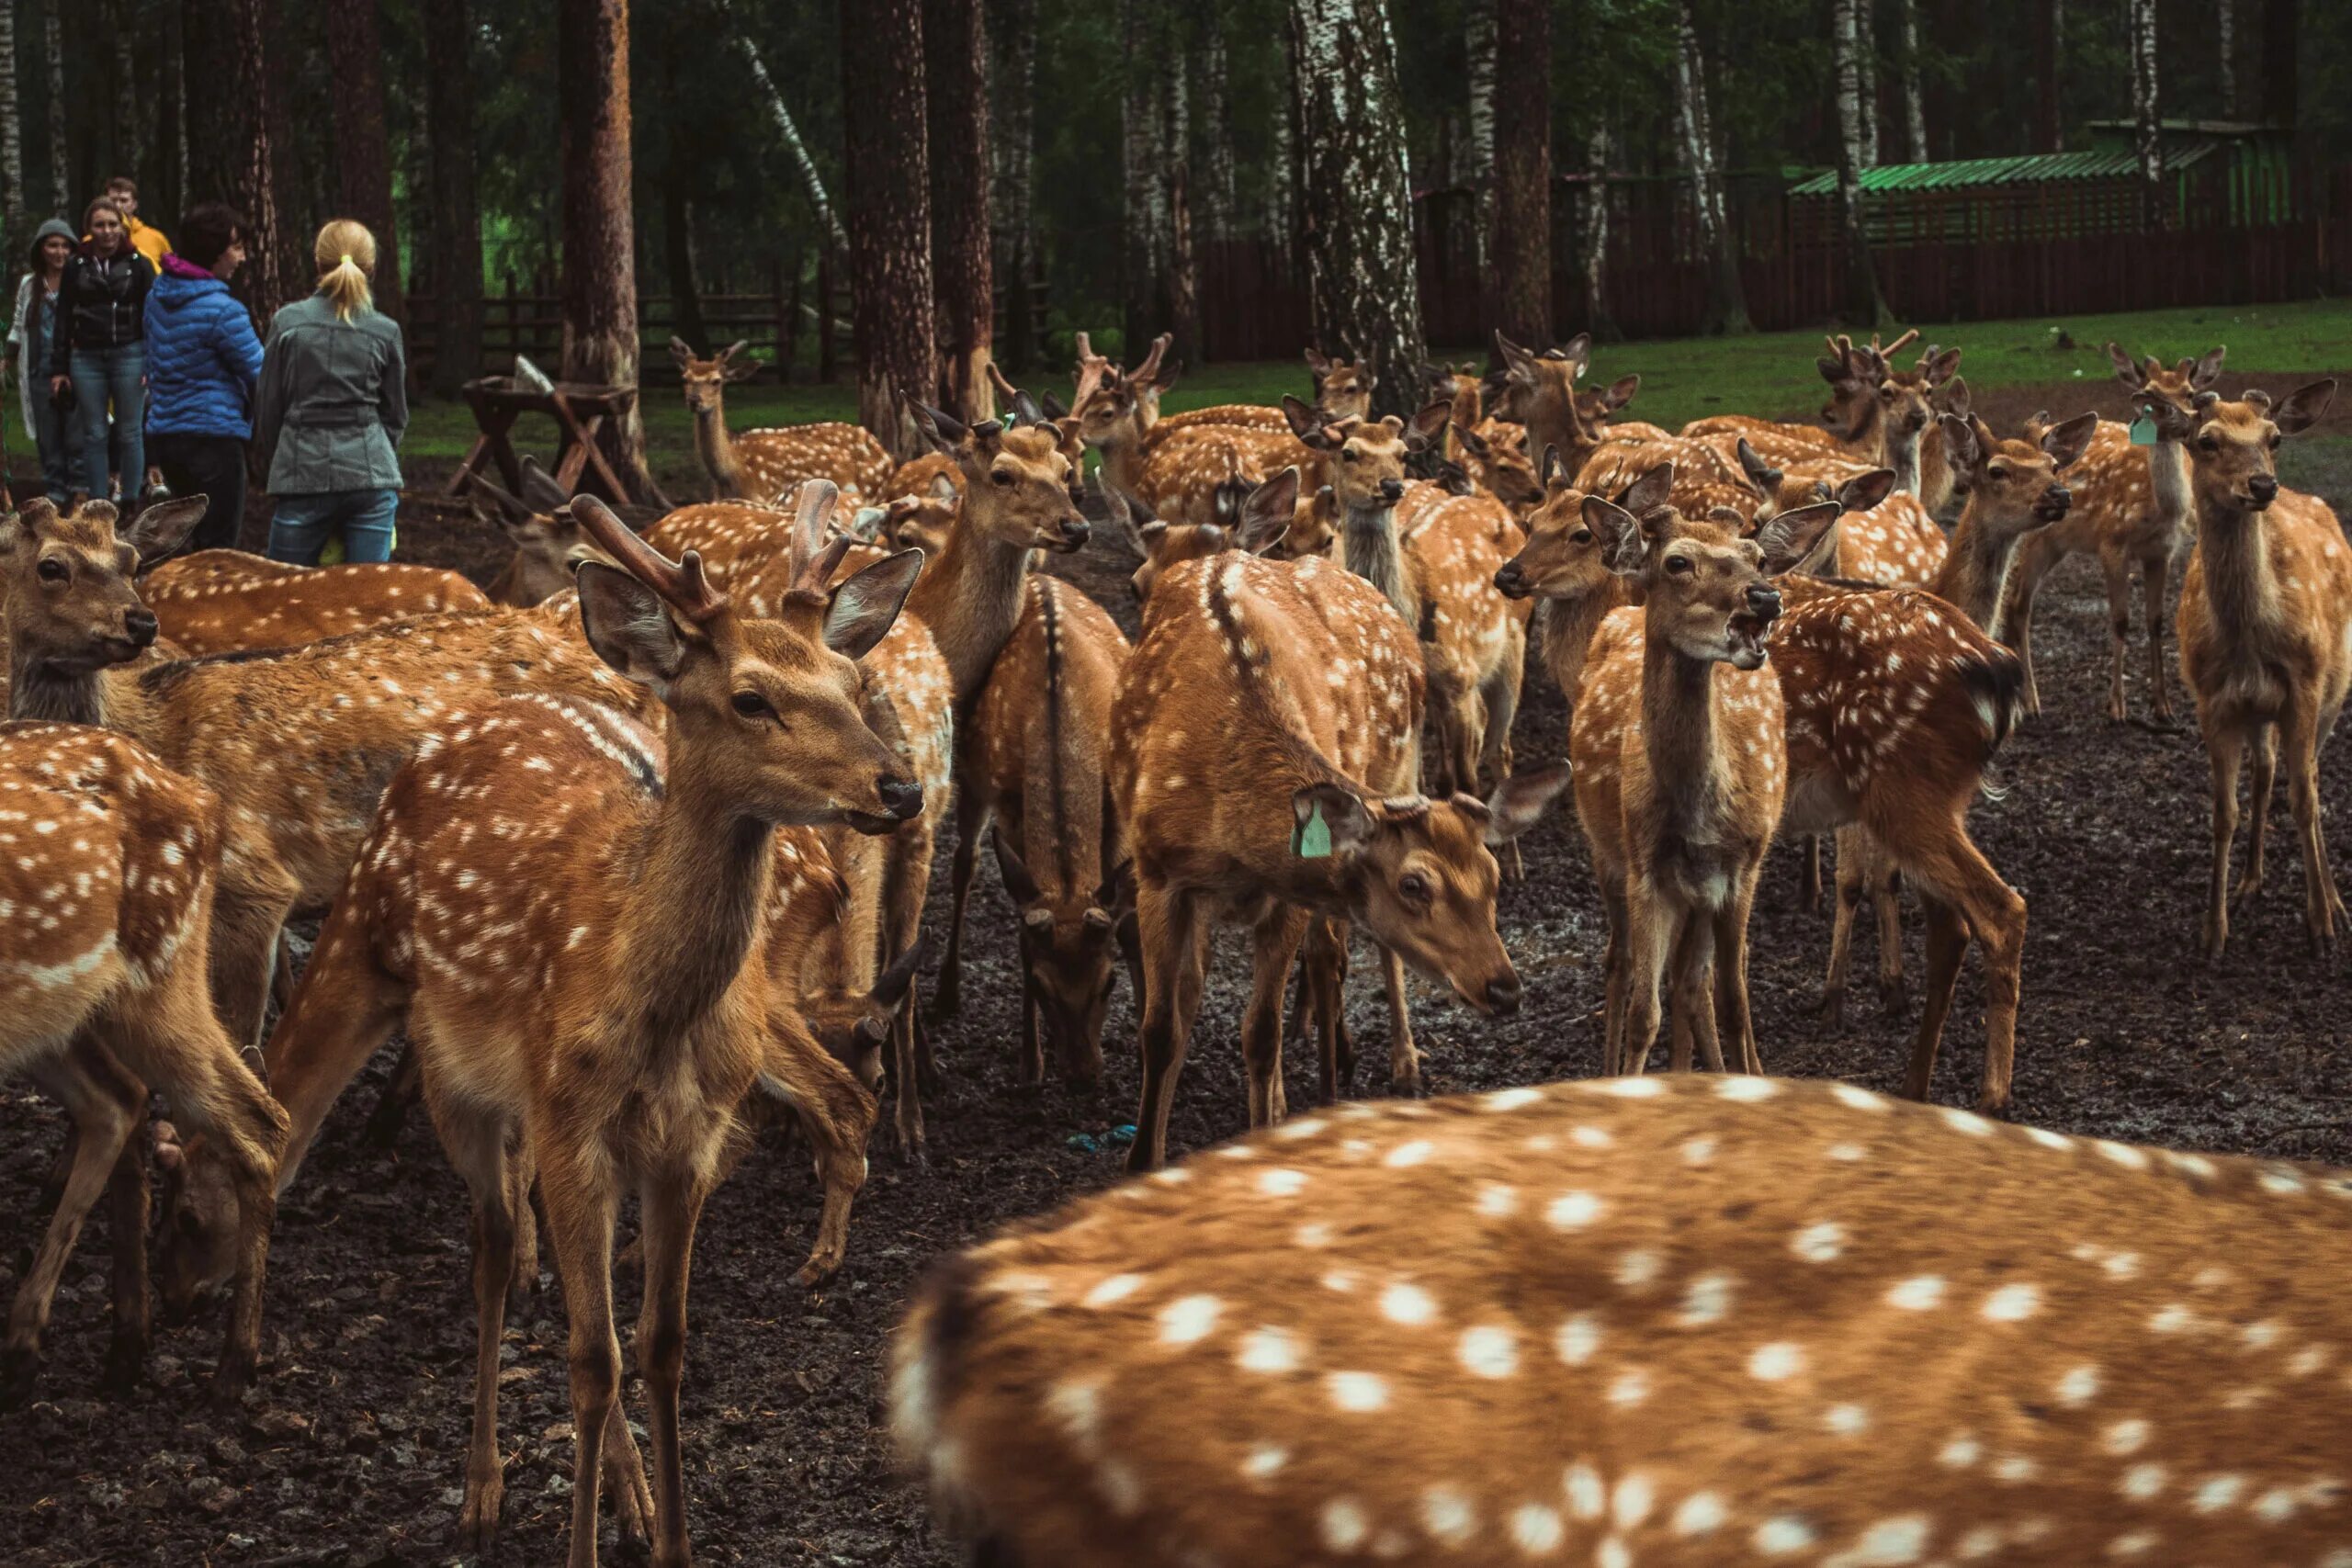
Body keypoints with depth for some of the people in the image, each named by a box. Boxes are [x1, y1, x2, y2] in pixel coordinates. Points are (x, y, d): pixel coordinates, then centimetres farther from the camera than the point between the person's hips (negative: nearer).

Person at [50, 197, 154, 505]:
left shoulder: (139, 265, 2)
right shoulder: (76, 267, 7)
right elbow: (64, 319, 9)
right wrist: (59, 368, 5)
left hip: (130, 355, -2)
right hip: (86, 358, 2)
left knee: (130, 434, 1)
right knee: (93, 436, 4)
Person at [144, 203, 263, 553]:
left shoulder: (157, 295, 7)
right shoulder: (221, 310, -17)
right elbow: (260, 377, -12)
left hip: (163, 433, 8)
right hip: (214, 439, -8)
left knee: (195, 542, 19)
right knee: (218, 548, -3)